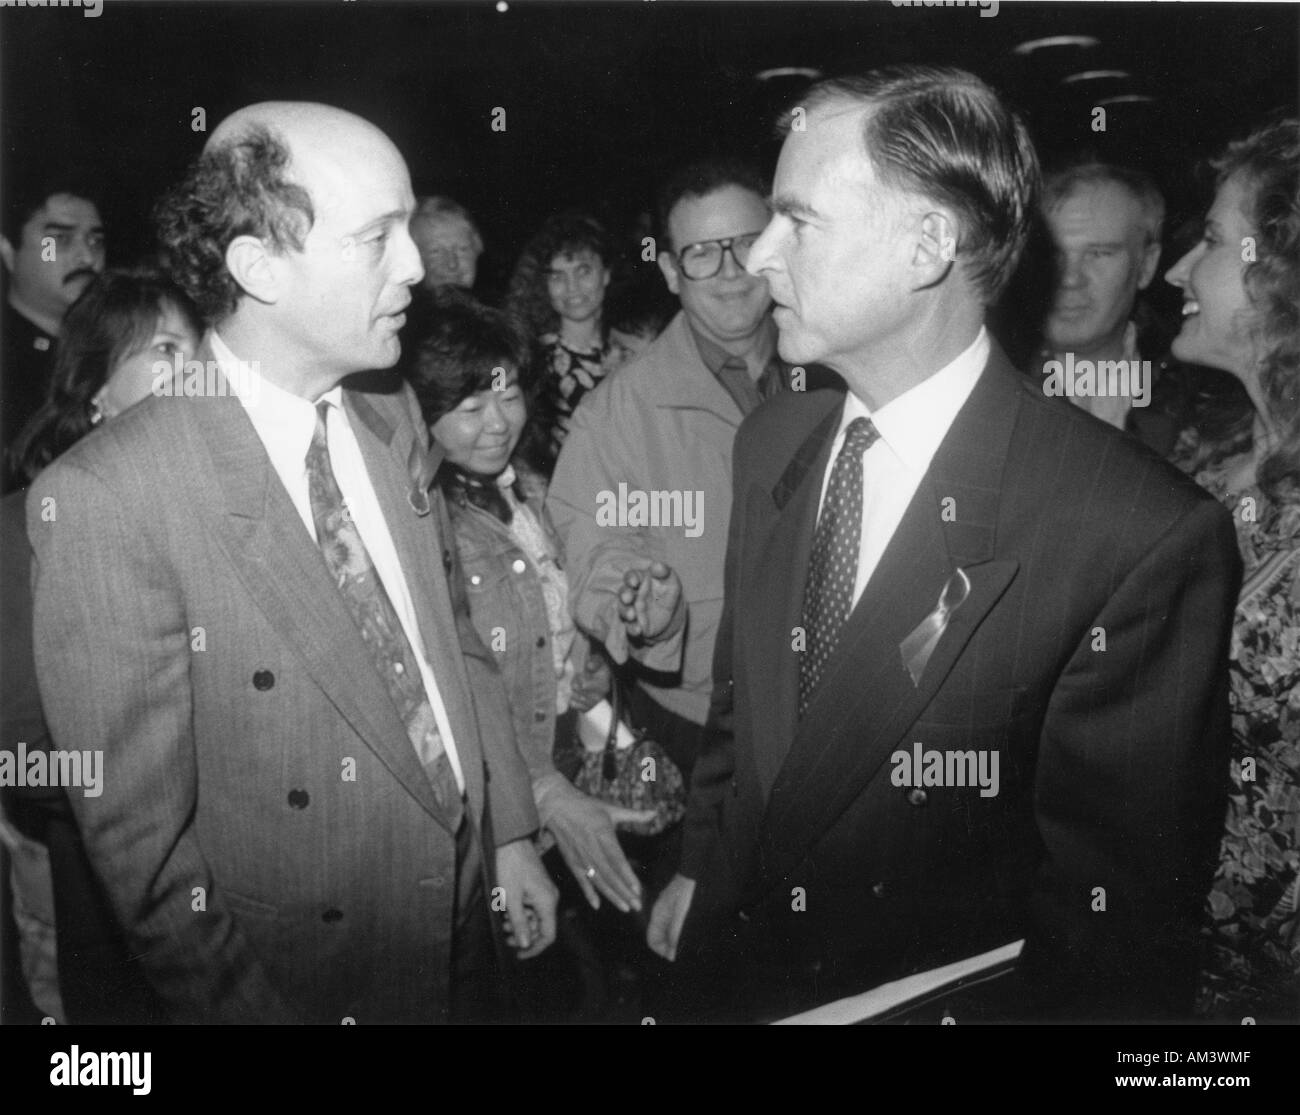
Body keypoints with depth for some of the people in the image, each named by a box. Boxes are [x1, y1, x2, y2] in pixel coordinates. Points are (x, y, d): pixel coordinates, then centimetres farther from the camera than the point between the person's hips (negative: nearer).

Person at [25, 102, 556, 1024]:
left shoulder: (395, 423, -1)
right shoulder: (108, 498, -22)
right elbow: (137, 827, -18)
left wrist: (511, 836, 7)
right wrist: (249, 1002, -13)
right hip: (298, 977, -6)